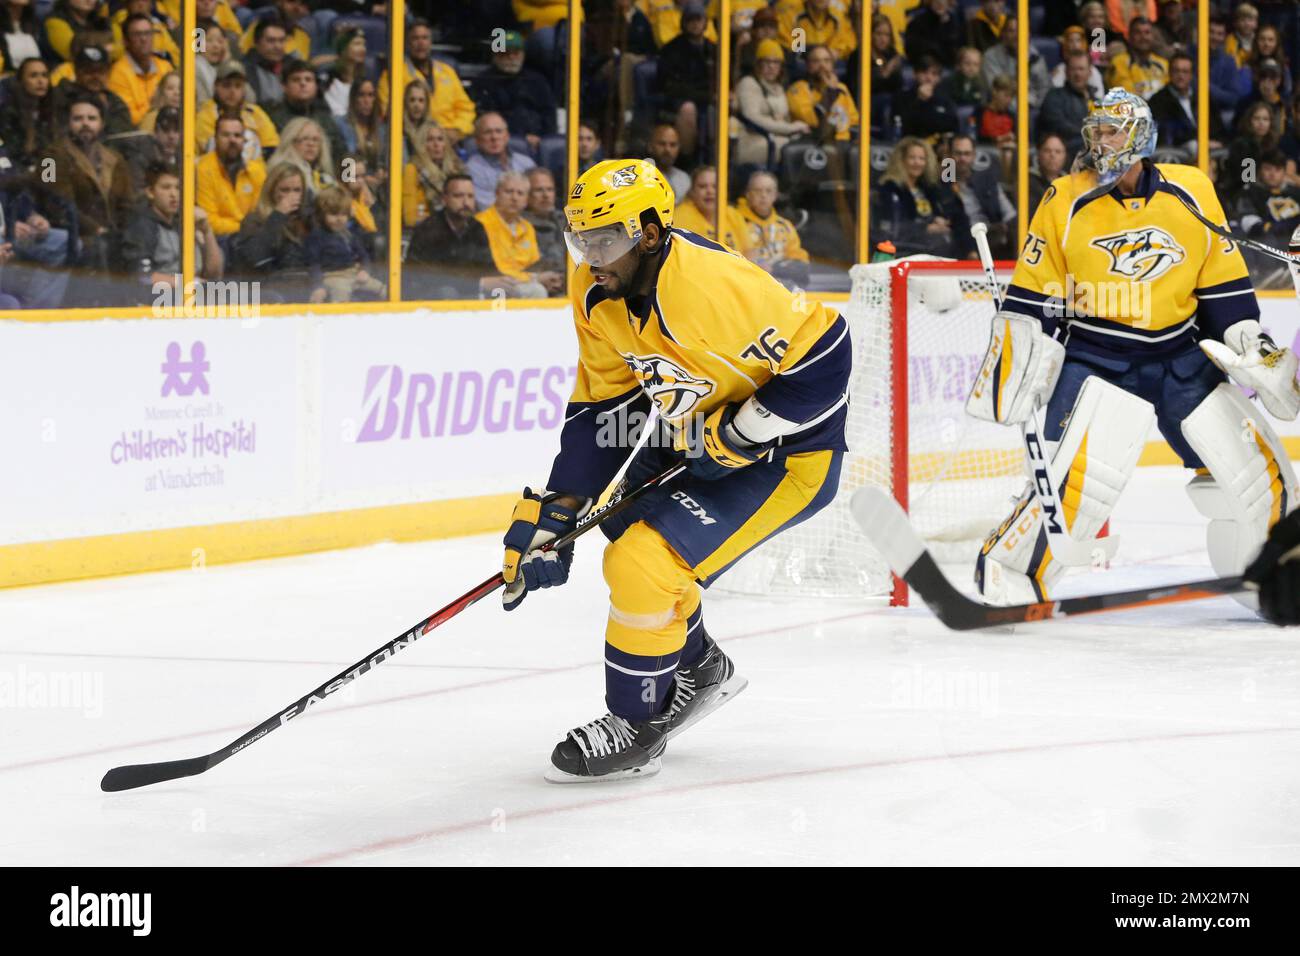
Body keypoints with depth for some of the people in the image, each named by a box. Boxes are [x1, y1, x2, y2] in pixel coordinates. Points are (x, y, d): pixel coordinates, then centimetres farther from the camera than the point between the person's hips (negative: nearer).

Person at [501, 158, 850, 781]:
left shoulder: (710, 286, -31)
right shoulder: (598, 293, -4)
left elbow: (826, 358, -28)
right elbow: (600, 407, 3)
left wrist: (733, 437, -24)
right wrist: (553, 513, -4)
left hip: (790, 451, -10)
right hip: (697, 436, 10)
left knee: (645, 561, -17)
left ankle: (635, 730, 1)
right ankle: (699, 667, 34)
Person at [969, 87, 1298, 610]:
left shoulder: (1192, 194, -1)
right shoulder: (1066, 201, -6)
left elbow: (1225, 285, 7)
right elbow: (1032, 298, -2)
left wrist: (1253, 347, 3)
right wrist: (1014, 365, -7)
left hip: (1182, 354, 4)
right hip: (1095, 358, -3)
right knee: (1080, 478, -24)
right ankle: (1005, 566, -10)